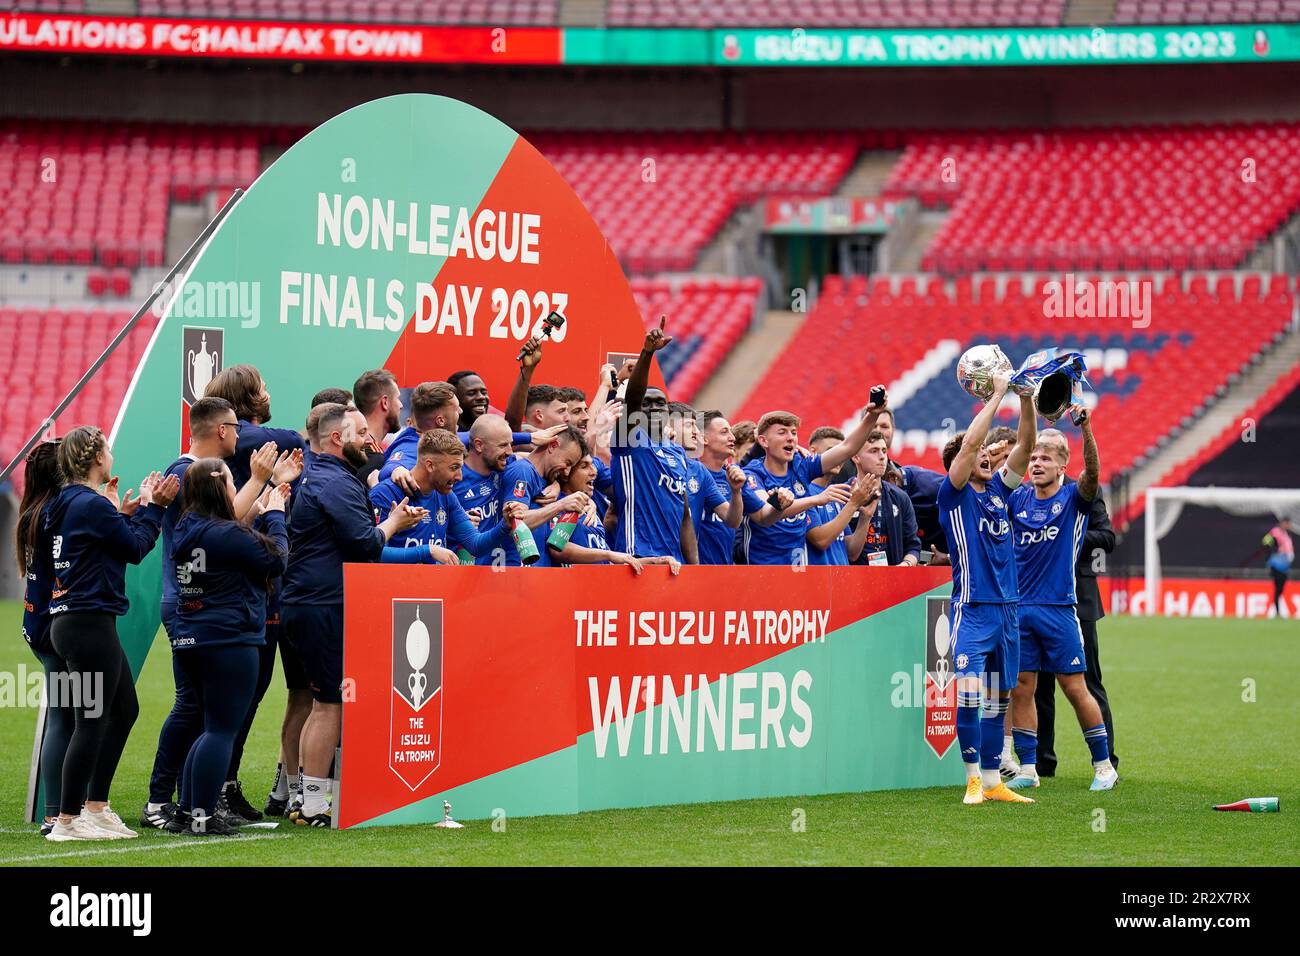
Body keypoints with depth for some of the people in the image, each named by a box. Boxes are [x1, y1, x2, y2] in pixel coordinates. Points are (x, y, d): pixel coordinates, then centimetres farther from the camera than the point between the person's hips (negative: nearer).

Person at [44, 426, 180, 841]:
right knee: (92, 721, -5)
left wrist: (127, 512, 12)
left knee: (124, 710, 18)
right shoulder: (93, 505, -15)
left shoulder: (70, 503, 14)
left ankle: (95, 807, 21)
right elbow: (136, 548, -8)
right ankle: (68, 821, -3)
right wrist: (154, 507, 2)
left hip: (71, 621, 10)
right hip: (90, 623, -10)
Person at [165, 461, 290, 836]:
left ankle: (185, 811, 17)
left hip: (191, 642, 9)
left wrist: (261, 514, 21)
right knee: (222, 729, -4)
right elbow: (276, 560, -7)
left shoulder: (186, 532, 10)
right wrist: (275, 517, 6)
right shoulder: (226, 534, -17)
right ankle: (202, 816, -6)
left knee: (213, 726, 18)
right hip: (229, 640, -9)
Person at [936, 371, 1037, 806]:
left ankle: (993, 781, 14)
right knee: (969, 692, -17)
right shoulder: (953, 493, -3)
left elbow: (1025, 445, 8)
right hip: (973, 610, -6)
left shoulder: (997, 489, 13)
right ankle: (973, 778, -9)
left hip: (1006, 609, 6)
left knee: (998, 699, 9)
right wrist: (997, 395, -13)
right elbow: (969, 443, -16)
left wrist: (1027, 399, -5)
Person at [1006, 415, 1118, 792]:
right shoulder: (1017, 499, 9)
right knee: (1021, 688, 3)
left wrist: (1086, 431, -34)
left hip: (1059, 608, -4)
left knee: (1075, 688, -1)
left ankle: (1103, 765, 10)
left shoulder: (1074, 498, -2)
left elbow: (1093, 472, -19)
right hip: (1019, 607, 4)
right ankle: (1027, 768, 10)